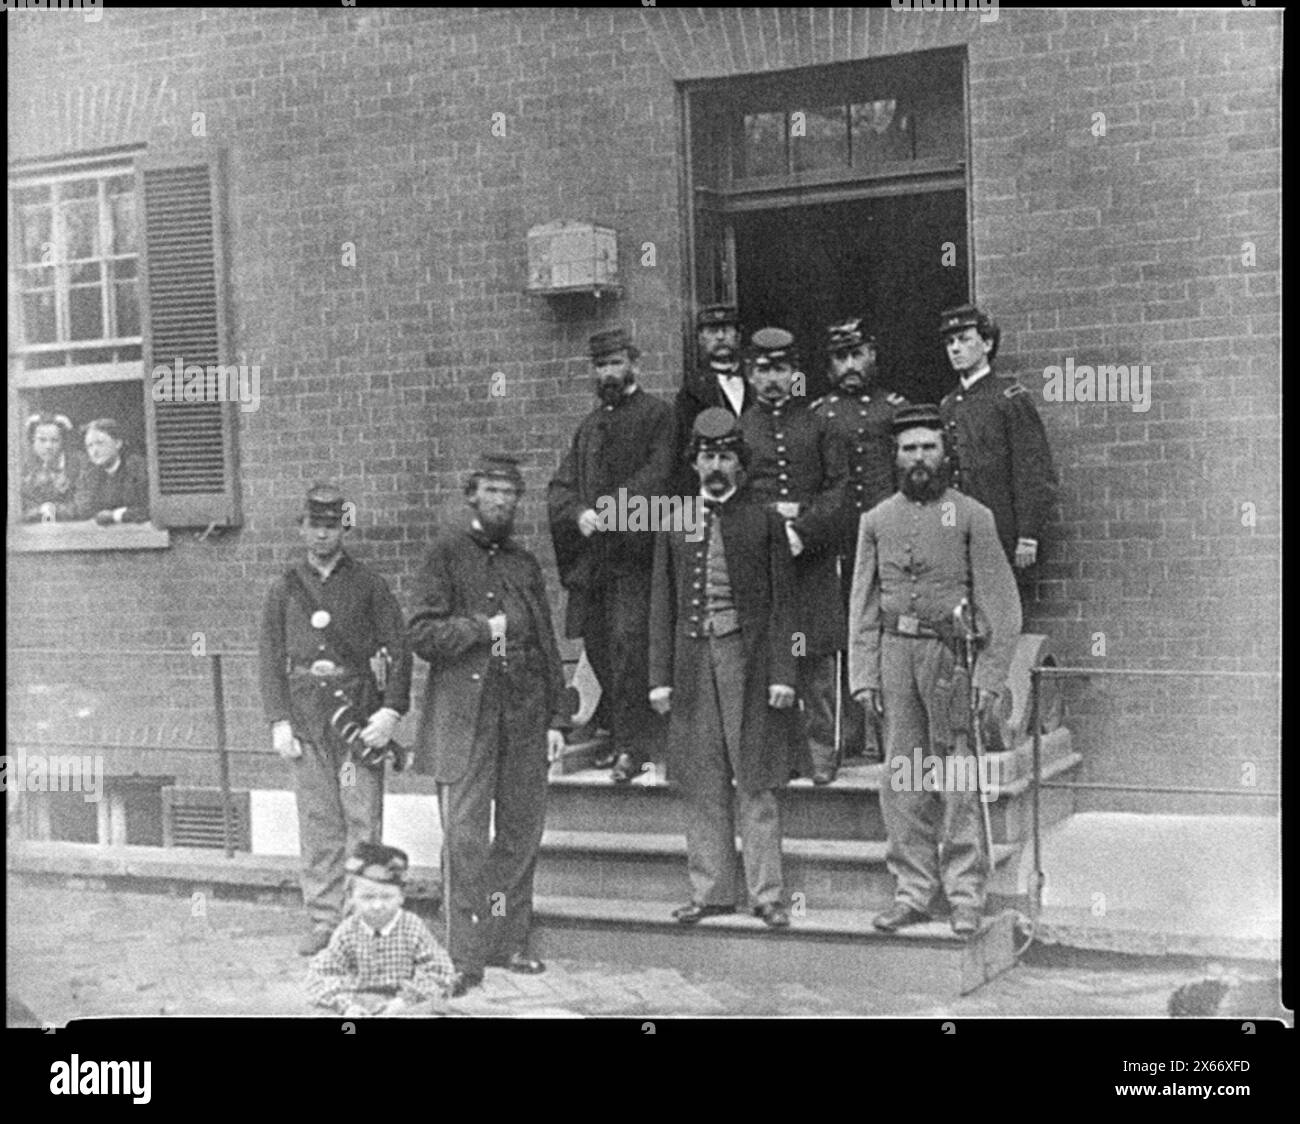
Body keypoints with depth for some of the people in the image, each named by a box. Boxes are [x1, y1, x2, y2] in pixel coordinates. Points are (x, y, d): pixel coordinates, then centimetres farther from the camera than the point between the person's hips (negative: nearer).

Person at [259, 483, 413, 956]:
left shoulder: (368, 584, 6)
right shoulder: (285, 588, 11)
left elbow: (397, 648, 2)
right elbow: (270, 656, 9)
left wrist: (391, 710, -9)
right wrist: (278, 721, 0)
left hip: (359, 710, -2)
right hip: (305, 715, 2)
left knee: (362, 819, -4)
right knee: (316, 821, 5)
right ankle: (324, 920, 12)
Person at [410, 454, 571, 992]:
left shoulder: (526, 564, 17)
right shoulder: (447, 554, 3)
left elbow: (547, 646, 17)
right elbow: (423, 634, -5)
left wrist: (558, 716, 10)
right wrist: (484, 628, -10)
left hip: (525, 716, 5)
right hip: (465, 718, -5)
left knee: (521, 831, 6)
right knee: (466, 836, -5)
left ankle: (509, 941, 17)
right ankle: (466, 953, 0)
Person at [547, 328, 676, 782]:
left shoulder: (656, 414, 2)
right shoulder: (590, 424, 21)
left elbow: (657, 475, -10)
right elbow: (560, 486, 15)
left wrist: (610, 508, -21)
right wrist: (578, 514, -6)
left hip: (632, 551, -6)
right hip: (590, 552, 6)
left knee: (627, 642, -12)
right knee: (597, 645, 6)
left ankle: (632, 744, -7)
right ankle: (620, 731, 18)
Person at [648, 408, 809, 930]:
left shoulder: (764, 521, 4)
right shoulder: (674, 524, 11)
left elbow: (782, 603, 2)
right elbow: (662, 605, 10)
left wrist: (781, 673, -6)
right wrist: (659, 676, 4)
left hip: (750, 657, -2)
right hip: (692, 658, 2)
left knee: (756, 781, -1)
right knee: (702, 782, 5)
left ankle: (767, 893, 5)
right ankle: (710, 890, 13)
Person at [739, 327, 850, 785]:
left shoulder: (819, 425, 10)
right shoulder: (736, 429, 12)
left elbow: (839, 490, 3)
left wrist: (804, 530, -11)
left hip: (812, 557, 0)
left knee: (816, 661, -2)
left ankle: (820, 751, 4)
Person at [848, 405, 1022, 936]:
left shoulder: (972, 516, 1)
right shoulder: (877, 520, 11)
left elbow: (1002, 606, -2)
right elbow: (863, 606, 11)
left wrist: (990, 675, -9)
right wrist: (863, 674, 3)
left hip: (951, 654, -3)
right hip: (895, 655, 3)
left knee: (958, 783, -3)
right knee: (902, 782, 6)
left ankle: (966, 897, 5)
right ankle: (912, 891, 15)